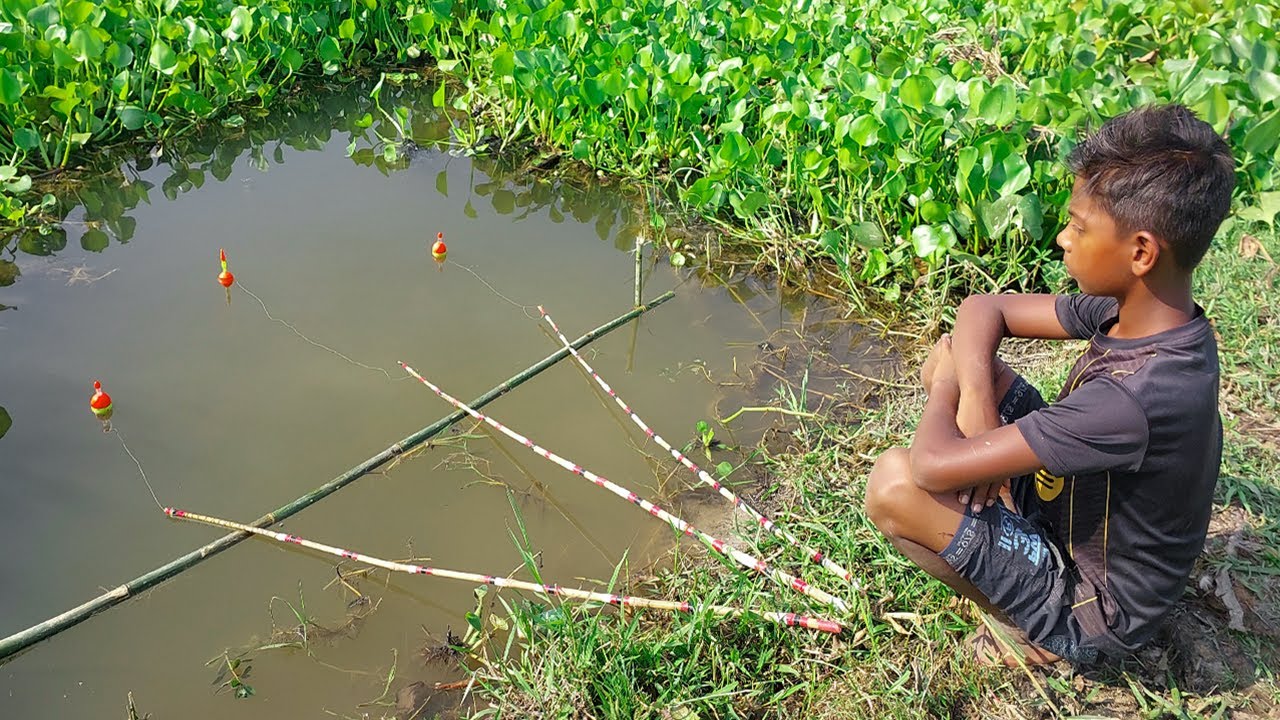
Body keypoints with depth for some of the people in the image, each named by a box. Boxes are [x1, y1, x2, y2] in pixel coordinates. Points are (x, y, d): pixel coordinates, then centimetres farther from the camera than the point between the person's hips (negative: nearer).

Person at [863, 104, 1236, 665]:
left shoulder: (1135, 399, -38)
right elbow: (982, 309, 0)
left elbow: (933, 466, -37)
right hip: (1072, 507, 7)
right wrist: (978, 399, -18)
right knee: (954, 348, -2)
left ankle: (1025, 631, -1)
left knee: (894, 482, -26)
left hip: (1092, 611, -7)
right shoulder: (1130, 311, -12)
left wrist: (945, 390, -15)